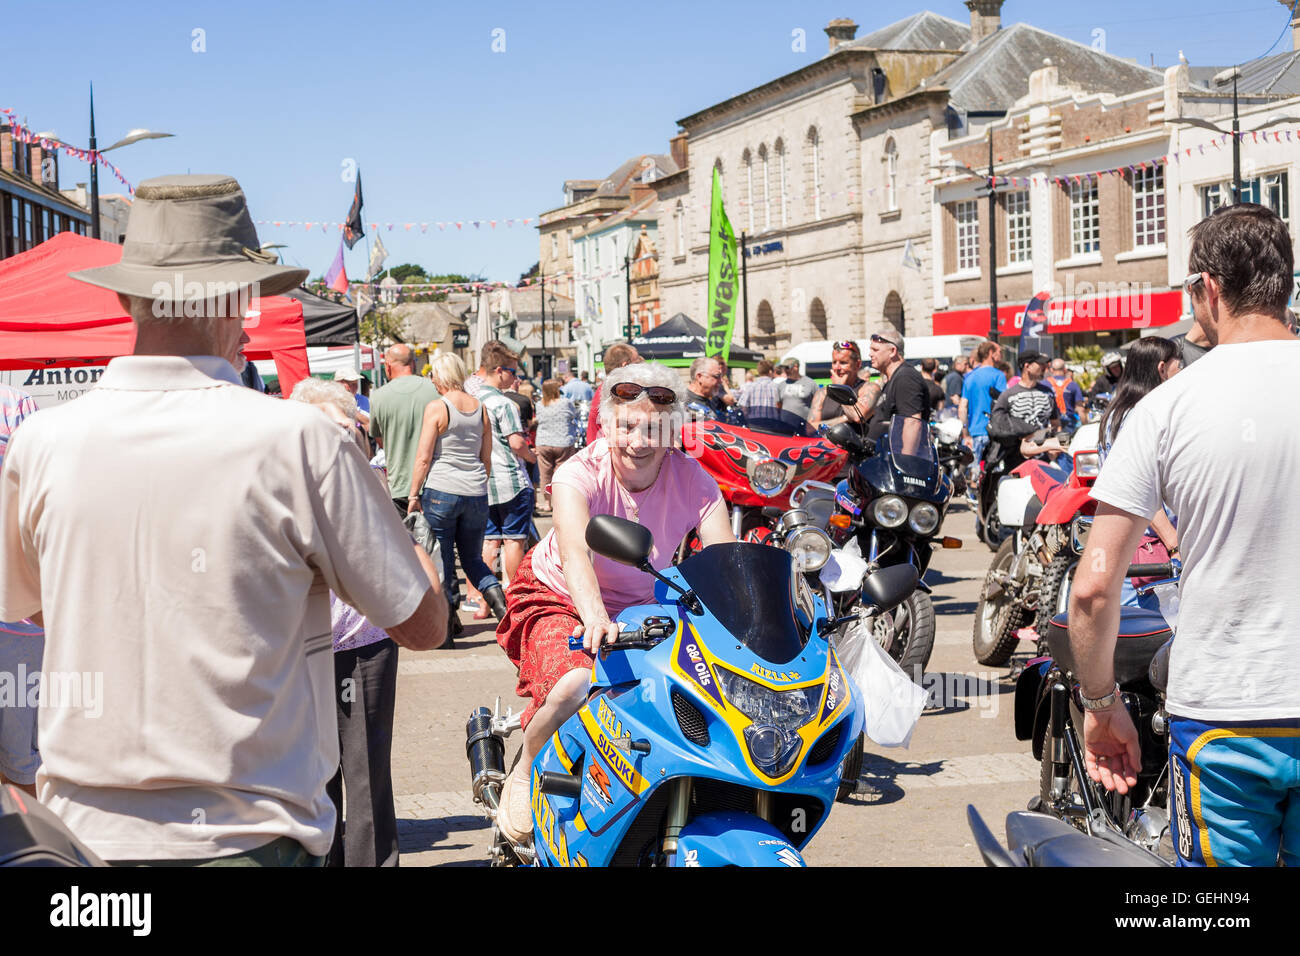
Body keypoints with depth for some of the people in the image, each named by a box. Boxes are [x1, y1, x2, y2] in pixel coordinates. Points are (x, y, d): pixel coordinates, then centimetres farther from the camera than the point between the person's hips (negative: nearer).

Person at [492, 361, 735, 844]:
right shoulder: (579, 474, -23)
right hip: (560, 601, -4)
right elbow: (574, 551, -41)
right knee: (576, 685, -34)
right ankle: (523, 775, -3)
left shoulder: (691, 478, -13)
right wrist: (596, 618, -60)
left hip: (644, 607, 4)